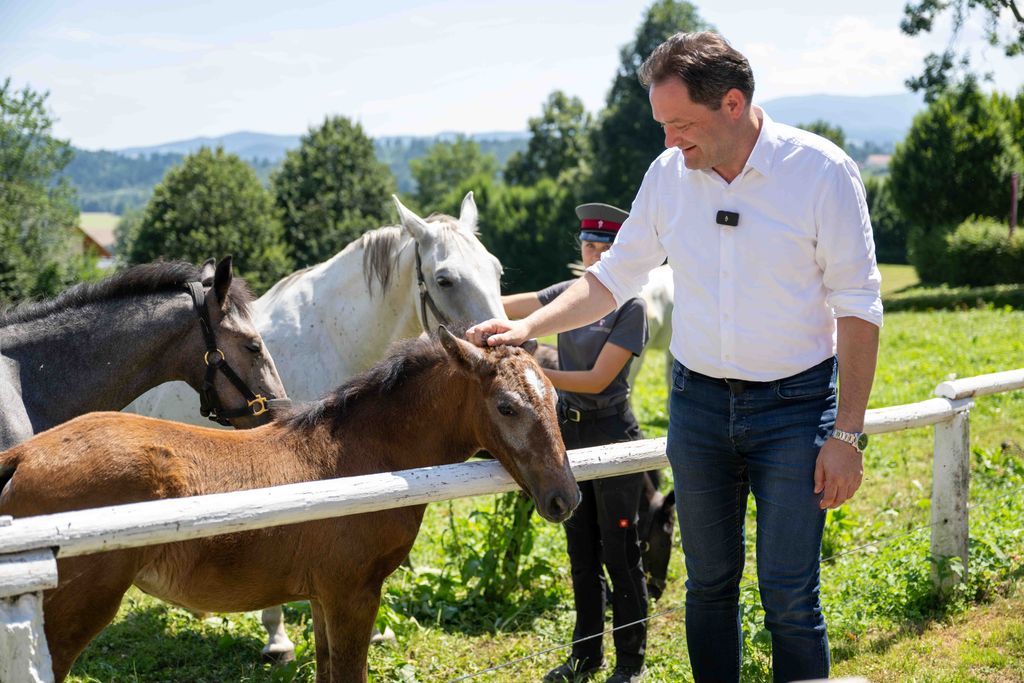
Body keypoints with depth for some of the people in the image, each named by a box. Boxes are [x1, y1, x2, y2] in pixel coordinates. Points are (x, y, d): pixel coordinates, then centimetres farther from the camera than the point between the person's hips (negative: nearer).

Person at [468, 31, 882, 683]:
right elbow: (612, 279, 10)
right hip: (698, 402, 4)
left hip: (795, 405, -4)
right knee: (709, 583, 12)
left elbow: (857, 306, -10)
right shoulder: (668, 175, -1)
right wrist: (528, 327, -3)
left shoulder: (823, 171, -13)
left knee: (790, 597, -3)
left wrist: (847, 433, -12)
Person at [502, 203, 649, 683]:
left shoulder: (631, 308, -11)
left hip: (611, 432, -6)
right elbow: (507, 307, 2)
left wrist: (536, 374, -25)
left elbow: (598, 379, -17)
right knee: (581, 553, 14)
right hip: (569, 432, 7)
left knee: (619, 553, -1)